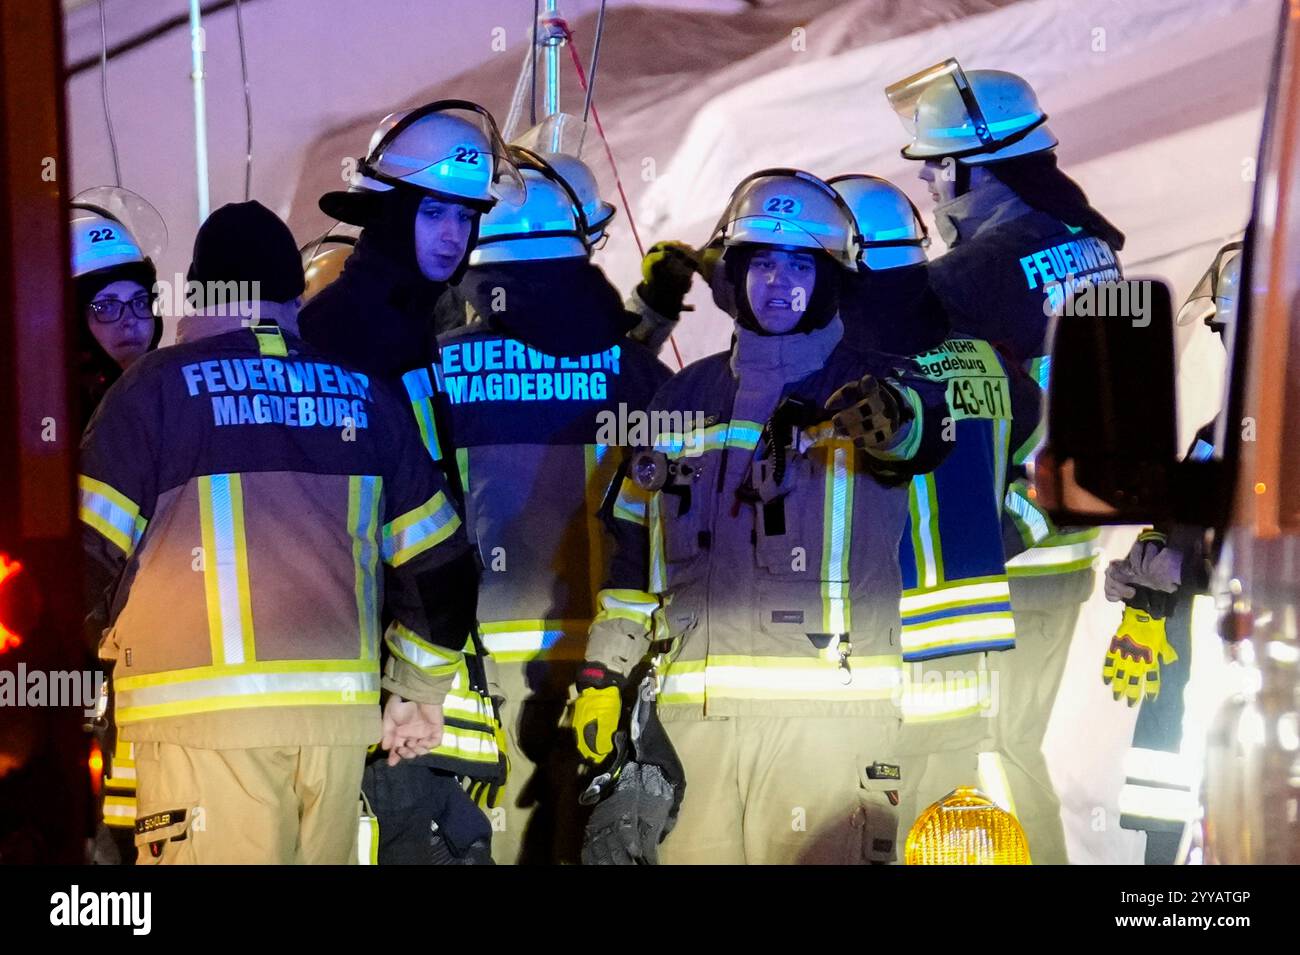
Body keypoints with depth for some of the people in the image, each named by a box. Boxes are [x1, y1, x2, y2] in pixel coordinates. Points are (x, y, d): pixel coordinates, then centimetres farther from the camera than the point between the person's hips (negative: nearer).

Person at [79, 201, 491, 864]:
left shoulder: (160, 384, 0)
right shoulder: (365, 393, 10)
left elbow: (90, 549, -4)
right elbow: (437, 562, 11)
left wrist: (93, 638, 17)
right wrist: (420, 691, 22)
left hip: (198, 704, -4)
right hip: (339, 703, 4)